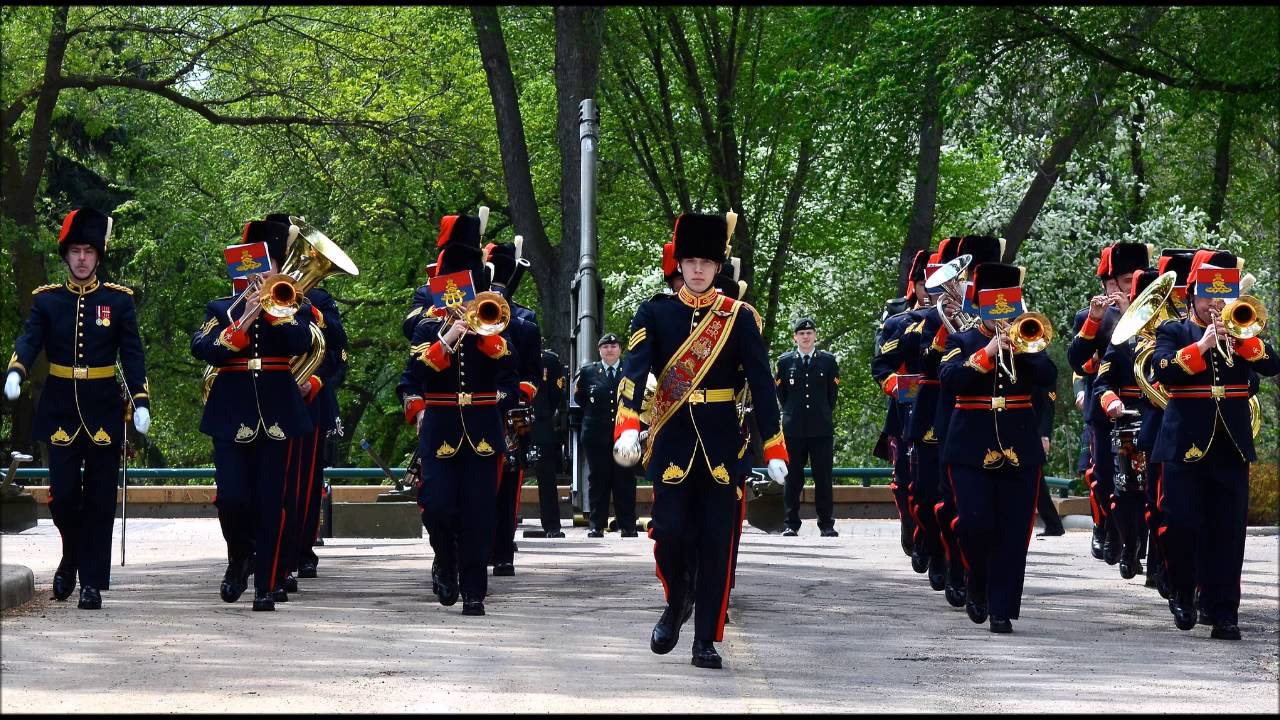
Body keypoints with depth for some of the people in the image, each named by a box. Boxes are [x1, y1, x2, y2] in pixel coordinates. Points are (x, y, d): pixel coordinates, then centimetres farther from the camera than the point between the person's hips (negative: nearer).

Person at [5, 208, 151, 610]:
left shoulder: (118, 300, 3)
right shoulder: (47, 300, 5)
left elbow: (132, 354, -1)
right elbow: (29, 339, -9)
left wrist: (140, 401, -12)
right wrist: (15, 372, -30)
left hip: (104, 411, -1)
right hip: (60, 410, 1)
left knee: (100, 501, 0)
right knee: (63, 497, -1)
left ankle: (92, 583, 4)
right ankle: (72, 557, 26)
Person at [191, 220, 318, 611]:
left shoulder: (294, 307, 9)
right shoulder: (221, 309, 11)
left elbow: (301, 342, -11)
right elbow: (203, 349, -7)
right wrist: (245, 321, -14)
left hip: (277, 415, 0)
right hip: (231, 417, 0)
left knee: (270, 502, -2)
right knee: (231, 498, -8)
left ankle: (267, 585, 3)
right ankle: (239, 558, 20)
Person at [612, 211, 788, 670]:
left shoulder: (740, 318, 2)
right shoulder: (655, 313, 1)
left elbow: (761, 384, -1)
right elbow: (634, 371, -12)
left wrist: (774, 449, -7)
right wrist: (627, 427, -28)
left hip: (721, 443, 0)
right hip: (672, 441, 0)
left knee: (716, 541, 0)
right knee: (669, 532, -6)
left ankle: (707, 639, 7)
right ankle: (677, 603, 23)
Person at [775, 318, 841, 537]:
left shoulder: (828, 360, 7)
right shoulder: (785, 361, 7)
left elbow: (833, 393, 12)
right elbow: (780, 393, 13)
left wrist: (824, 415, 12)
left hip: (821, 428, 0)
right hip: (793, 428, 0)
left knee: (823, 478, 0)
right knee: (793, 478, 1)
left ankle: (826, 525, 5)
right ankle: (792, 524, 5)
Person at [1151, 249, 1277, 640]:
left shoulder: (1243, 331, 14)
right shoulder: (1173, 332, 5)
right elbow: (1164, 369, -13)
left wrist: (1240, 338, -15)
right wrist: (1202, 345, -20)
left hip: (1231, 447, 2)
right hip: (1186, 444, -2)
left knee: (1227, 533, -1)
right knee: (1180, 525, -6)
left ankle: (1223, 613, 1)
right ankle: (1182, 592, 18)